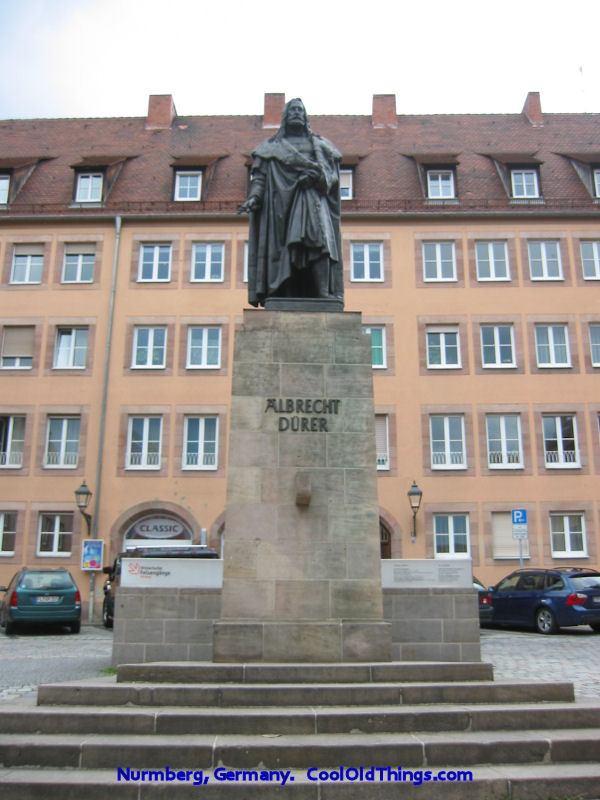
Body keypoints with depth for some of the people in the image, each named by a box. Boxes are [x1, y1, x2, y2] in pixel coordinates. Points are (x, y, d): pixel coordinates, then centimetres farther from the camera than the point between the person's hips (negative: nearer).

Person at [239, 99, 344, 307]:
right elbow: (259, 176, 10)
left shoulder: (319, 145, 25)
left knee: (319, 239, -22)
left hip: (312, 200, 0)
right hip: (282, 202, 0)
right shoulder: (272, 146, 21)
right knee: (284, 249, -14)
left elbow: (333, 175, 14)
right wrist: (254, 198, -9)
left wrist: (318, 175, -8)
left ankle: (324, 294, -32)